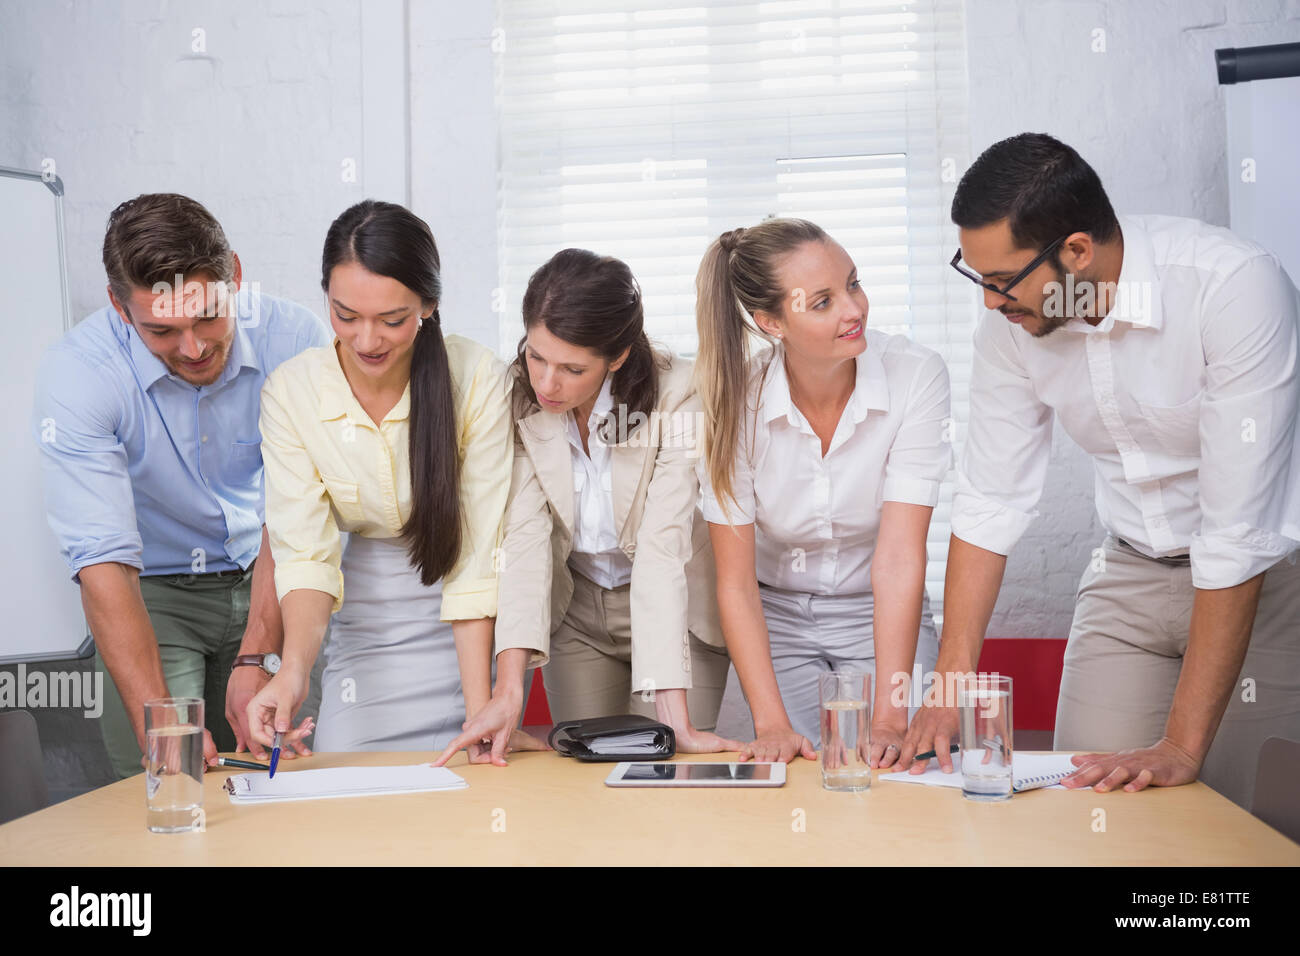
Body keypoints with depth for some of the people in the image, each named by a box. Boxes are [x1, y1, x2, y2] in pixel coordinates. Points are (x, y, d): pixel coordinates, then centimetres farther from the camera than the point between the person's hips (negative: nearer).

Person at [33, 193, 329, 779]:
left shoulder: (292, 339, -18)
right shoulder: (76, 373, -21)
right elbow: (103, 561, -26)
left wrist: (258, 659, -27)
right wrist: (156, 721, -34)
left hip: (267, 579, 2)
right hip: (151, 592, -1)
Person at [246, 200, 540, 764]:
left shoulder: (478, 380, -18)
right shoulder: (289, 393, -12)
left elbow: (478, 555, -18)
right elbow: (306, 551, -15)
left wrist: (479, 705, -24)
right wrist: (294, 667, -33)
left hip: (472, 625, -2)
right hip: (367, 615, 2)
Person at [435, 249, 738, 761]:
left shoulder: (675, 396, -25)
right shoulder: (519, 398, -17)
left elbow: (662, 546, -31)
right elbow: (523, 533, -23)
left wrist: (676, 718, -37)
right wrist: (509, 691, -33)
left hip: (674, 615, -2)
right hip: (575, 611, 2)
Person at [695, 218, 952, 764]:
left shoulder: (916, 376, -19)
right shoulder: (737, 402, -17)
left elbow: (900, 556, -24)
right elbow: (735, 581, -16)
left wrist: (890, 719, -31)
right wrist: (772, 723, -27)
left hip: (881, 617, 0)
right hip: (776, 620, 1)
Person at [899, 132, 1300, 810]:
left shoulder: (1235, 286, -28)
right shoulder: (1011, 318, -11)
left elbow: (1237, 533, -29)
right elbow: (990, 502, -4)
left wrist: (1181, 747, -28)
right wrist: (949, 691, -8)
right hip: (1132, 571, 4)